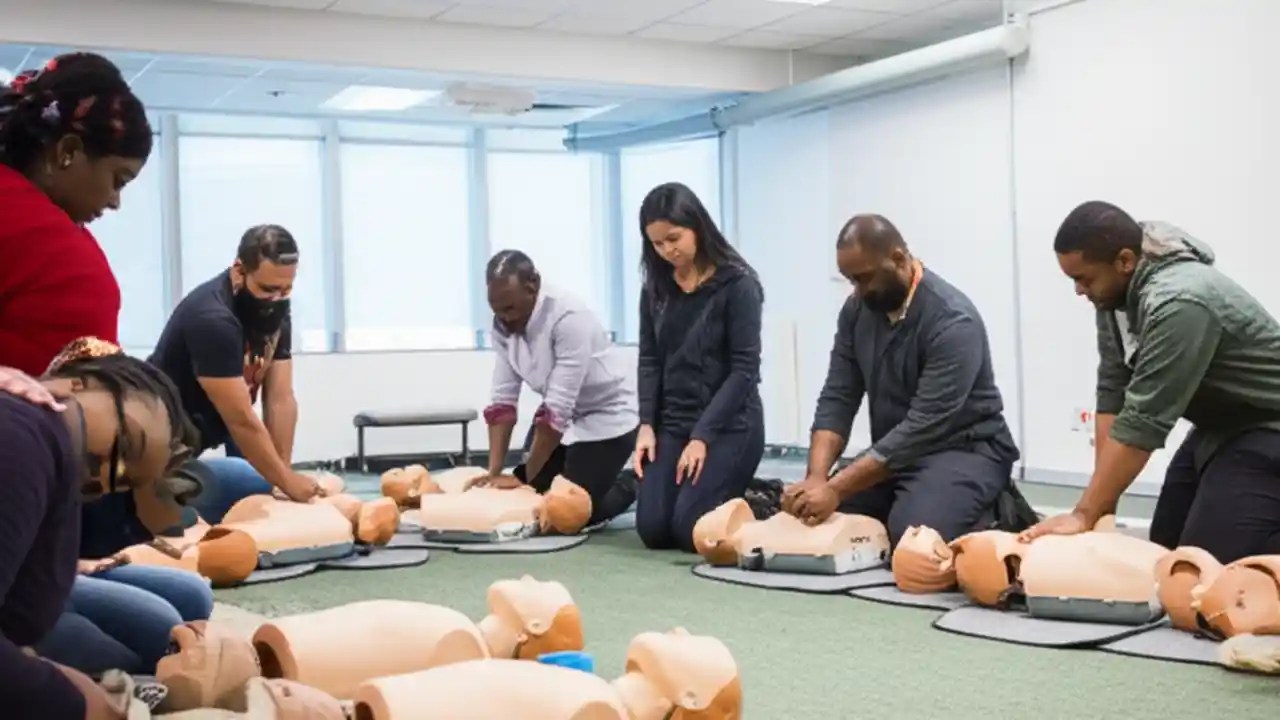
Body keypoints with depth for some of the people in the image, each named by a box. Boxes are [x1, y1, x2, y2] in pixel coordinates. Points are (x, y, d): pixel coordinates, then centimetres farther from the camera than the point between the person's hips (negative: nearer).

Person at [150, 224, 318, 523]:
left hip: (209, 426, 8)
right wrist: (285, 480, -21)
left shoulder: (274, 307, -5)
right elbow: (241, 420, -26)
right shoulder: (212, 319, -28)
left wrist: (284, 472, -13)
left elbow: (280, 399, -8)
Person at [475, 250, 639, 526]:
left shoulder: (569, 319, -32)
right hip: (556, 415, 7)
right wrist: (494, 471, -16)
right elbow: (502, 399, -8)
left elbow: (559, 410, -30)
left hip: (605, 420, -7)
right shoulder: (503, 323, -9)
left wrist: (527, 478, -24)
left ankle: (625, 490, 17)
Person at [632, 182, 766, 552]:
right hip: (672, 422, 6)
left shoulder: (738, 284, -10)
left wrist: (702, 436, -18)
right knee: (653, 530, -4)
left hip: (728, 424, -5)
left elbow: (744, 369, -13)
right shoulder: (655, 287, 7)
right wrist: (646, 424, -5)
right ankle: (726, 495, 23)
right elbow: (649, 359, 8)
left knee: (691, 530, -14)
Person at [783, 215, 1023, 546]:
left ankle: (993, 513, 0)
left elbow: (925, 426, -29)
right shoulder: (857, 309, -1)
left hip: (964, 449, -7)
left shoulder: (953, 322, -23)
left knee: (911, 532, -34)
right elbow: (837, 398, -2)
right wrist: (816, 477, -20)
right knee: (815, 519, -9)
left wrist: (837, 488, -32)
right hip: (893, 450, 7)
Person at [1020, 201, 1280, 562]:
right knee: (1165, 553, 8)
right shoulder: (1115, 293, -5)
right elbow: (1113, 392, -5)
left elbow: (1144, 423, -31)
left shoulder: (1178, 304, -32)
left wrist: (1084, 515, -26)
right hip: (1218, 425, 9)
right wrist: (1102, 503, -10)